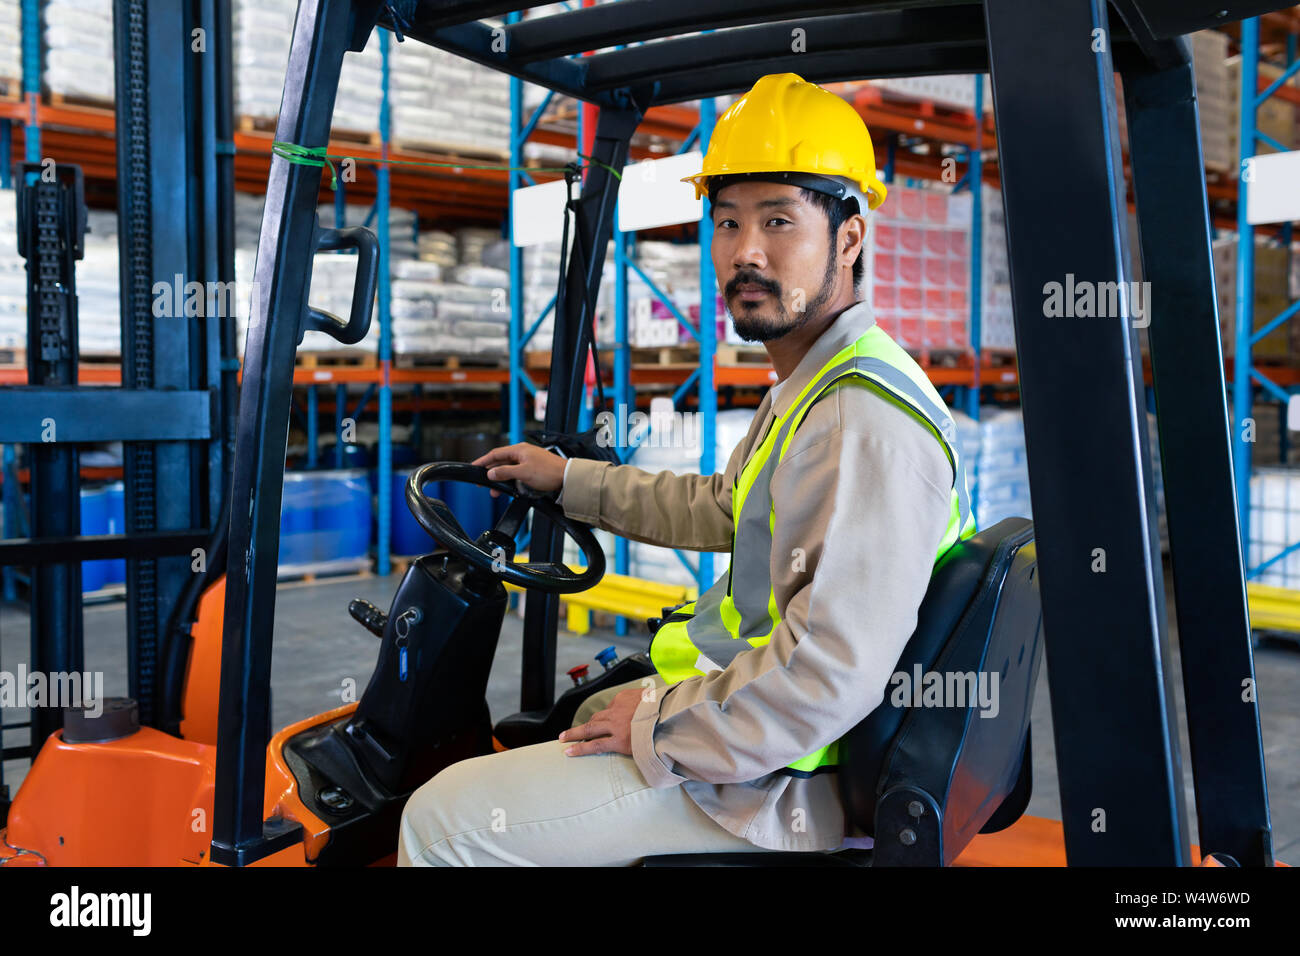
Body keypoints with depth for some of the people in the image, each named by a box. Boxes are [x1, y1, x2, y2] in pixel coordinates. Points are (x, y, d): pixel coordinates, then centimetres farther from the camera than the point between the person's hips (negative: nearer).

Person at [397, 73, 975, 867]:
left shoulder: (865, 419, -27)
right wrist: (571, 480, 27)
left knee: (443, 820, -8)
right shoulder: (805, 388, 10)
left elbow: (830, 674, -32)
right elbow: (723, 509, 26)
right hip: (758, 711, 10)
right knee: (593, 711, 35)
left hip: (780, 784, -10)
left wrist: (657, 728, -21)